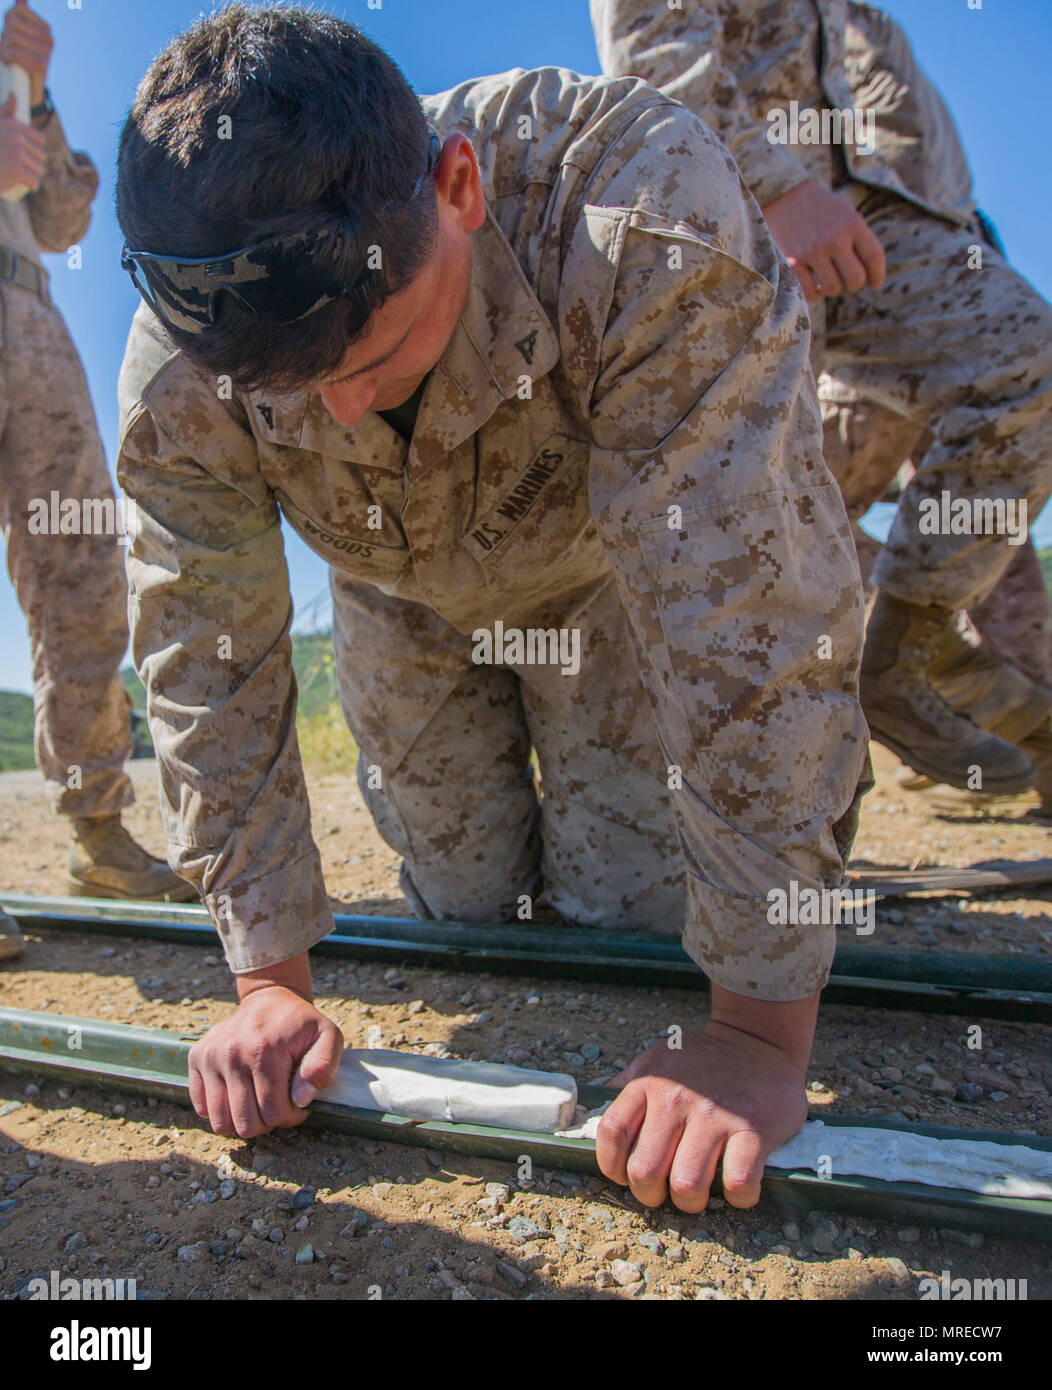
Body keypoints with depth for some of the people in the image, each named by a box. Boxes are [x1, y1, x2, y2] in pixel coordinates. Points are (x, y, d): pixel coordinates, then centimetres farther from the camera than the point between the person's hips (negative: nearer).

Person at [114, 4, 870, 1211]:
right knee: (469, 909, 7)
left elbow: (756, 619, -42)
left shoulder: (643, 213, -41)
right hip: (405, 604, 3)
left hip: (605, 571, -2)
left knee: (626, 917, -2)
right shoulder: (177, 371, -30)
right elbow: (209, 664, -21)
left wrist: (763, 1031, -38)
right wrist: (270, 984, -20)